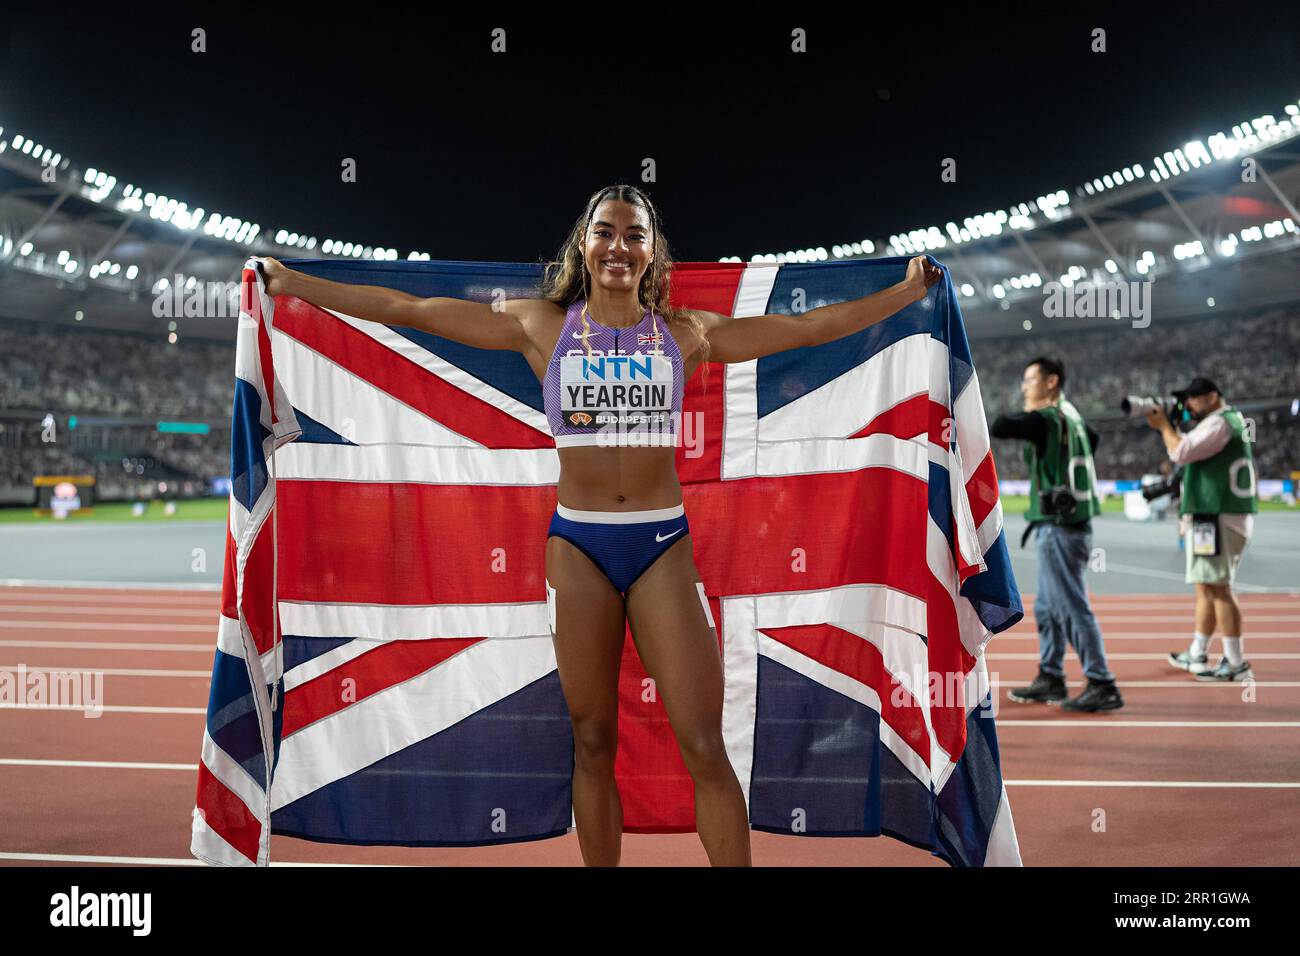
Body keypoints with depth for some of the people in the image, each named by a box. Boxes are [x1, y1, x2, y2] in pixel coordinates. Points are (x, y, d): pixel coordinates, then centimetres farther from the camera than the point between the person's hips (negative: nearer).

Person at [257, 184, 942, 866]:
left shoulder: (687, 333, 6)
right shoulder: (541, 325, 4)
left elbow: (809, 326, 9)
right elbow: (405, 309, 4)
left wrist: (907, 291, 11)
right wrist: (291, 284, 5)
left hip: (664, 545, 0)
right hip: (577, 546, 0)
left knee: (705, 746, -2)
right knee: (593, 743, 10)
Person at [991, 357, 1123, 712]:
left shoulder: (1046, 419, -13)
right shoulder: (1070, 416, 14)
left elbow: (998, 428, -24)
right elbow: (1094, 438, 34)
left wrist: (1026, 413, -5)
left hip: (1060, 527, -10)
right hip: (1071, 523, 10)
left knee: (1073, 609, -7)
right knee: (1047, 608, 16)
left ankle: (1103, 686, -3)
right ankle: (1050, 679, 24)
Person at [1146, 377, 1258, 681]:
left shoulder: (1218, 422, -11)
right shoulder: (1231, 420, 23)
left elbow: (1181, 452, -19)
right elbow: (1189, 451, 21)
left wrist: (1164, 425, -5)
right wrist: (1172, 427, 9)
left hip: (1218, 519, -11)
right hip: (1213, 518, 11)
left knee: (1217, 588, -10)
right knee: (1207, 588, 16)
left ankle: (1236, 663, -8)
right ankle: (1197, 655, 25)